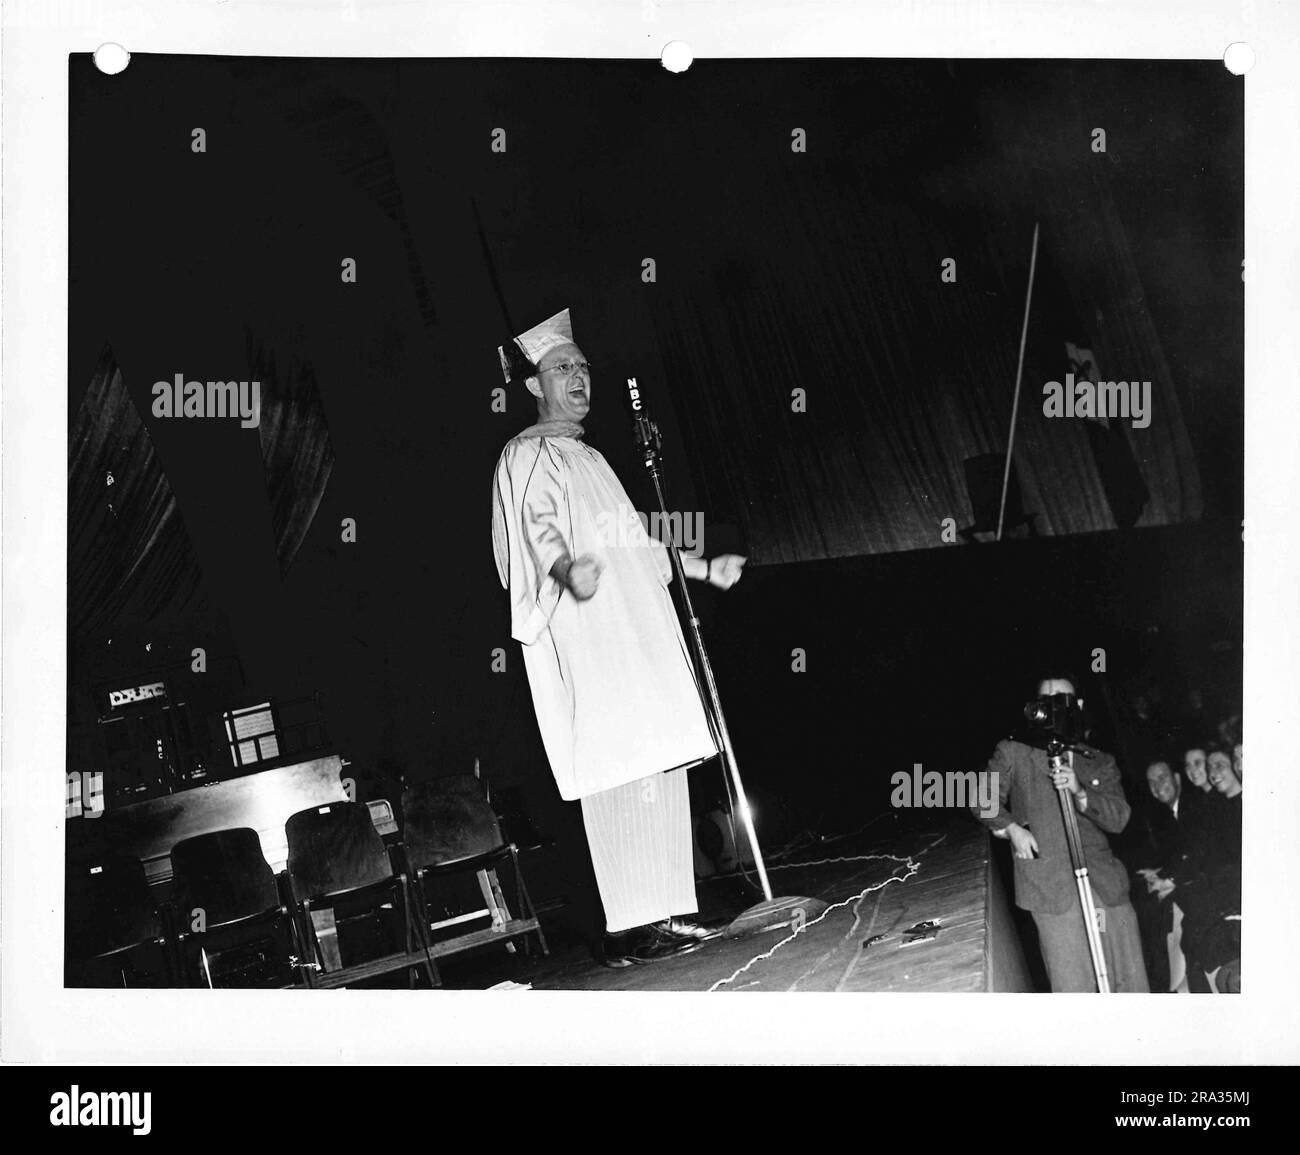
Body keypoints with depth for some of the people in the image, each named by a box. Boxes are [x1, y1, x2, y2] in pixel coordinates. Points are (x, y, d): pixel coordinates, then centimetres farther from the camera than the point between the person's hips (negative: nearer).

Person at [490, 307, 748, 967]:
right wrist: (566, 568, -41)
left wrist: (702, 567, 35)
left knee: (661, 769, 5)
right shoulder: (529, 454, -2)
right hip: (587, 637, -9)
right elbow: (539, 524, -20)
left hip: (639, 632, 9)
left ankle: (665, 912, 9)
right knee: (621, 773, -15)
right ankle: (628, 930, -14)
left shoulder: (588, 457, 26)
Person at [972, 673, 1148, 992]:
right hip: (1053, 892, -3)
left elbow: (1119, 818, 4)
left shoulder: (1101, 763, 16)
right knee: (1074, 988, -6)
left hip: (1107, 885, 3)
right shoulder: (1012, 753, 9)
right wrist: (1010, 827, -3)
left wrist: (1080, 792, -13)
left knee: (1131, 984, 4)